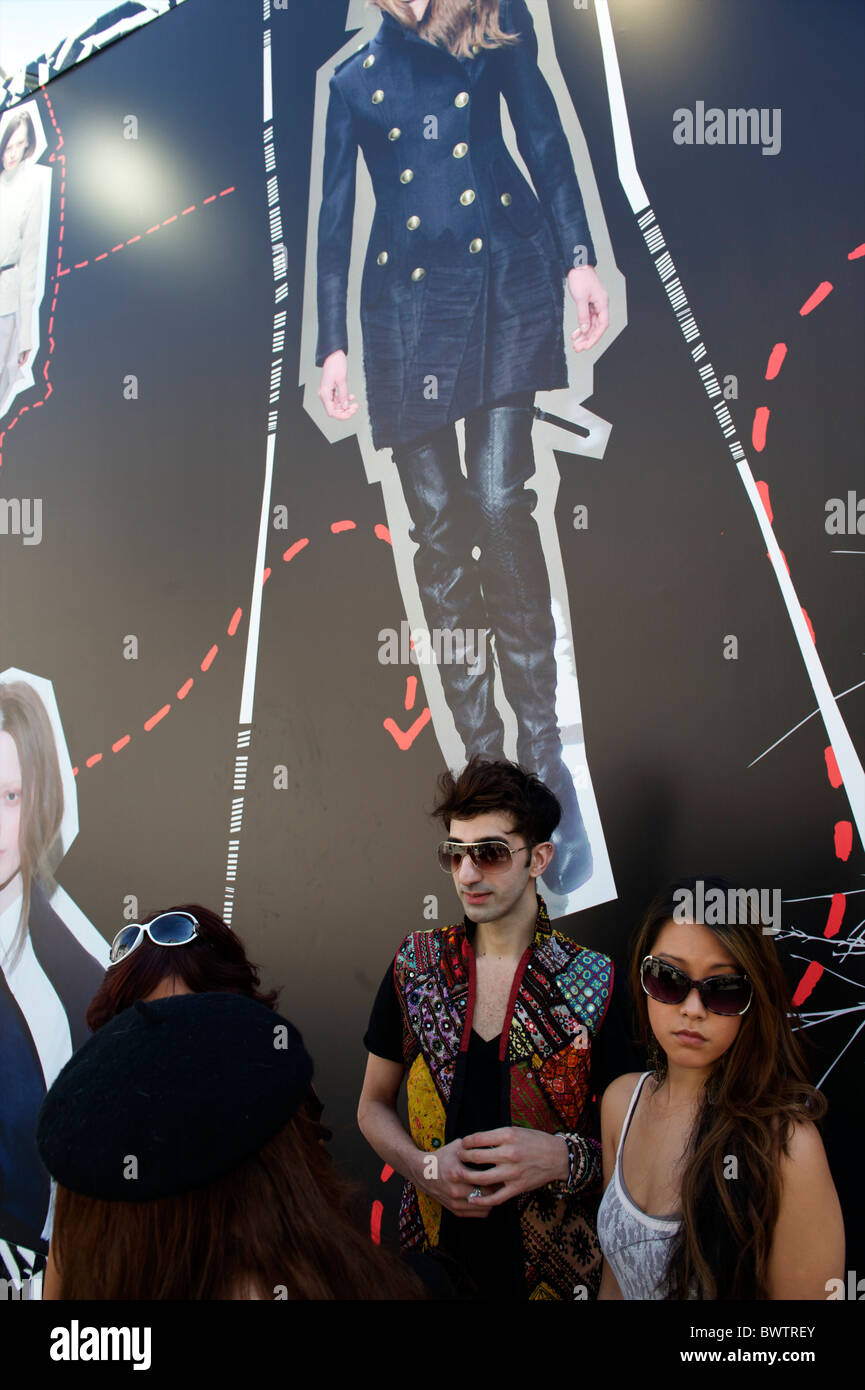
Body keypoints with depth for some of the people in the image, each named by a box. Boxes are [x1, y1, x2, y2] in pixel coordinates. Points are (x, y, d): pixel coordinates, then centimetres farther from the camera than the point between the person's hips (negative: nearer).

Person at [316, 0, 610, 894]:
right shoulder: (350, 80, 18)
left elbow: (545, 138, 13)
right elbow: (334, 219, 14)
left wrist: (578, 257, 0)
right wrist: (331, 345, 6)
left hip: (506, 274, -1)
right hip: (405, 300, 2)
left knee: (499, 502, -17)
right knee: (438, 528, -5)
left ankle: (542, 755, -9)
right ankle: (486, 759, 3)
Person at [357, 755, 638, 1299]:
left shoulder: (593, 980, -11)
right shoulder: (414, 964, -4)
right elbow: (374, 1104, 5)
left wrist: (563, 1158, -22)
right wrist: (424, 1166, -13)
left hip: (557, 1267, -1)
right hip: (434, 1249, 2)